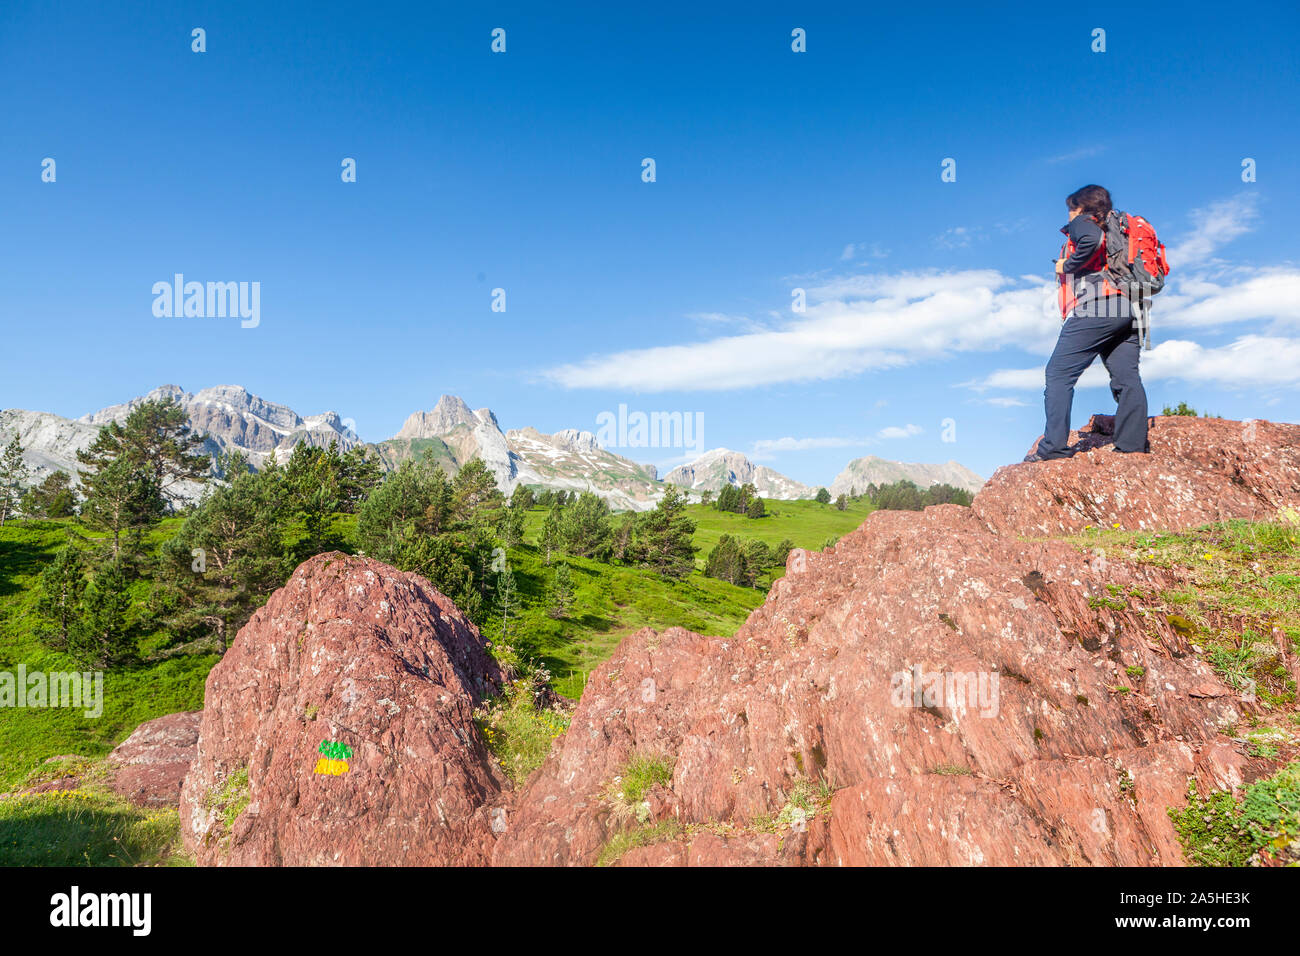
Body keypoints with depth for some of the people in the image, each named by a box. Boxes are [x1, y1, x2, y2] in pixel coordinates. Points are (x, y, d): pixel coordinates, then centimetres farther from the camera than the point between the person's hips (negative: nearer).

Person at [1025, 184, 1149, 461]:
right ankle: (1133, 445, 1)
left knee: (1059, 373, -5)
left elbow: (1092, 239, -16)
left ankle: (1053, 446, -11)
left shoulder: (1081, 222, 7)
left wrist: (1067, 266, -4)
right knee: (1127, 377, 4)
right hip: (1129, 311, 8)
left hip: (1096, 307, -8)